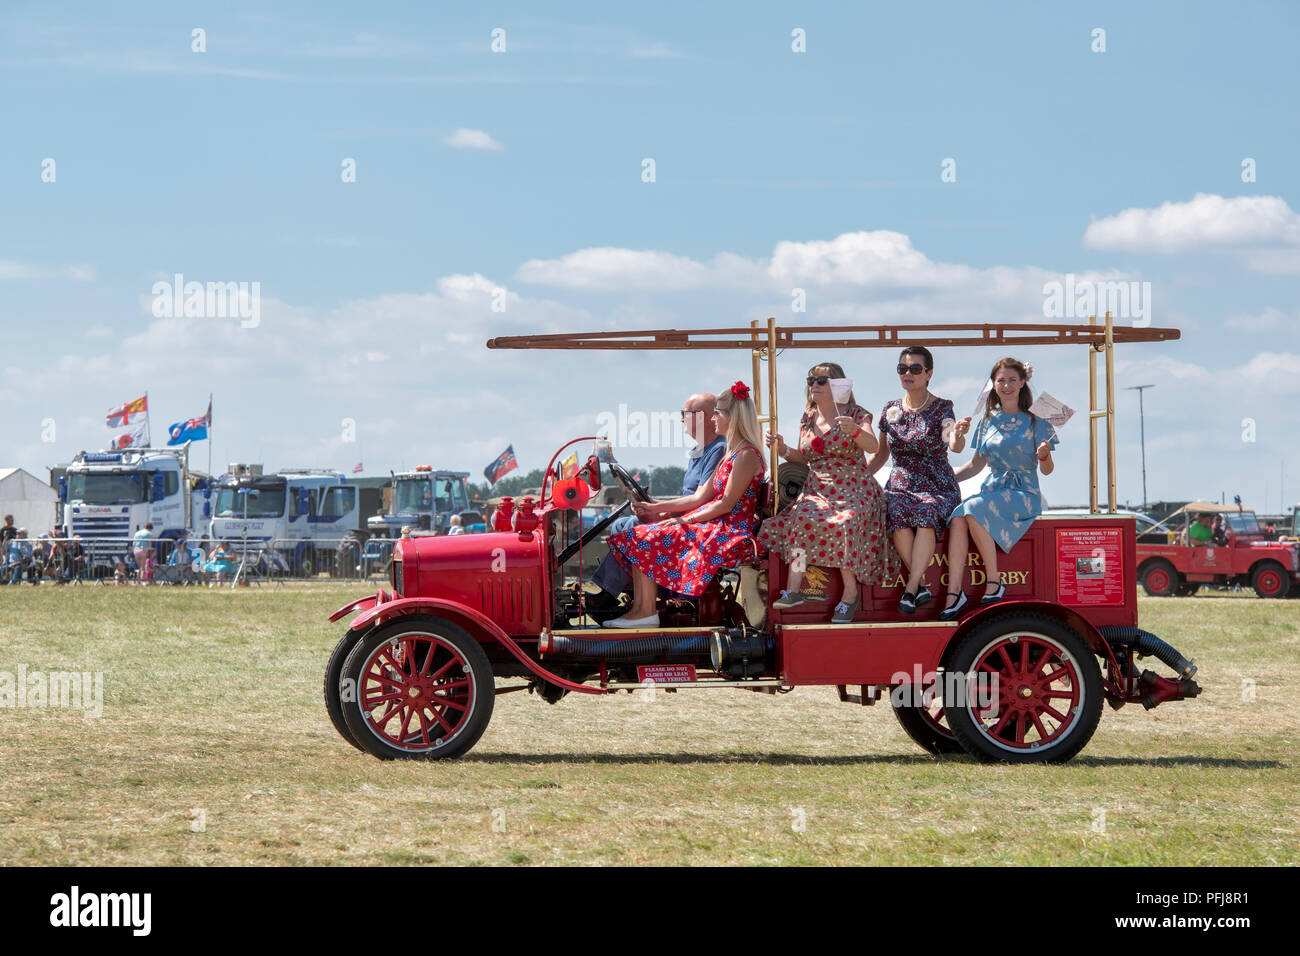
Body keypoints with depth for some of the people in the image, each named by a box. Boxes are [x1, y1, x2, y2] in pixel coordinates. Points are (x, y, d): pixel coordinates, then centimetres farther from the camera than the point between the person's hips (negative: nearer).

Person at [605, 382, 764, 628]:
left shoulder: (746, 455, -13)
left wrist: (685, 520, -14)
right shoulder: (731, 454, 19)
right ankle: (639, 608, -10)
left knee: (646, 539, -16)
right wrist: (656, 508, 10)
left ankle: (646, 612, -12)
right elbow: (700, 498, 16)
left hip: (730, 535, -10)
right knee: (641, 534, -2)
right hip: (717, 527, 10)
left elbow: (727, 504, -18)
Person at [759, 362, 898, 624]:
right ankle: (794, 589, -31)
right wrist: (783, 450, 2)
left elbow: (873, 446, -14)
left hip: (853, 488, -4)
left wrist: (855, 430, -35)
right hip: (817, 489, 4)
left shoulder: (855, 414, 2)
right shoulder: (808, 418, 16)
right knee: (800, 516, -27)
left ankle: (851, 591, -20)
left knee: (845, 522, -34)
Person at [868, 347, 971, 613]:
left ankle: (911, 588, -34)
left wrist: (958, 434, -46)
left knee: (928, 514, -37)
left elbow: (954, 445, -22)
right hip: (900, 487, 3)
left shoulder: (941, 408, -2)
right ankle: (921, 585, -27)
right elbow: (881, 455, 20)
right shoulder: (891, 409, 9)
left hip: (938, 488, -3)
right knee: (897, 514, -34)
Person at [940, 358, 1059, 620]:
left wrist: (1044, 455, -22)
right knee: (957, 517, -29)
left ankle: (994, 582, -26)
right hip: (992, 490, 4)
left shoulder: (1035, 421, 2)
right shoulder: (989, 421, 15)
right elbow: (977, 464, 22)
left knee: (973, 509, -33)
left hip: (1024, 494, -4)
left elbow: (1047, 470, 0)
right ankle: (954, 593, -35)